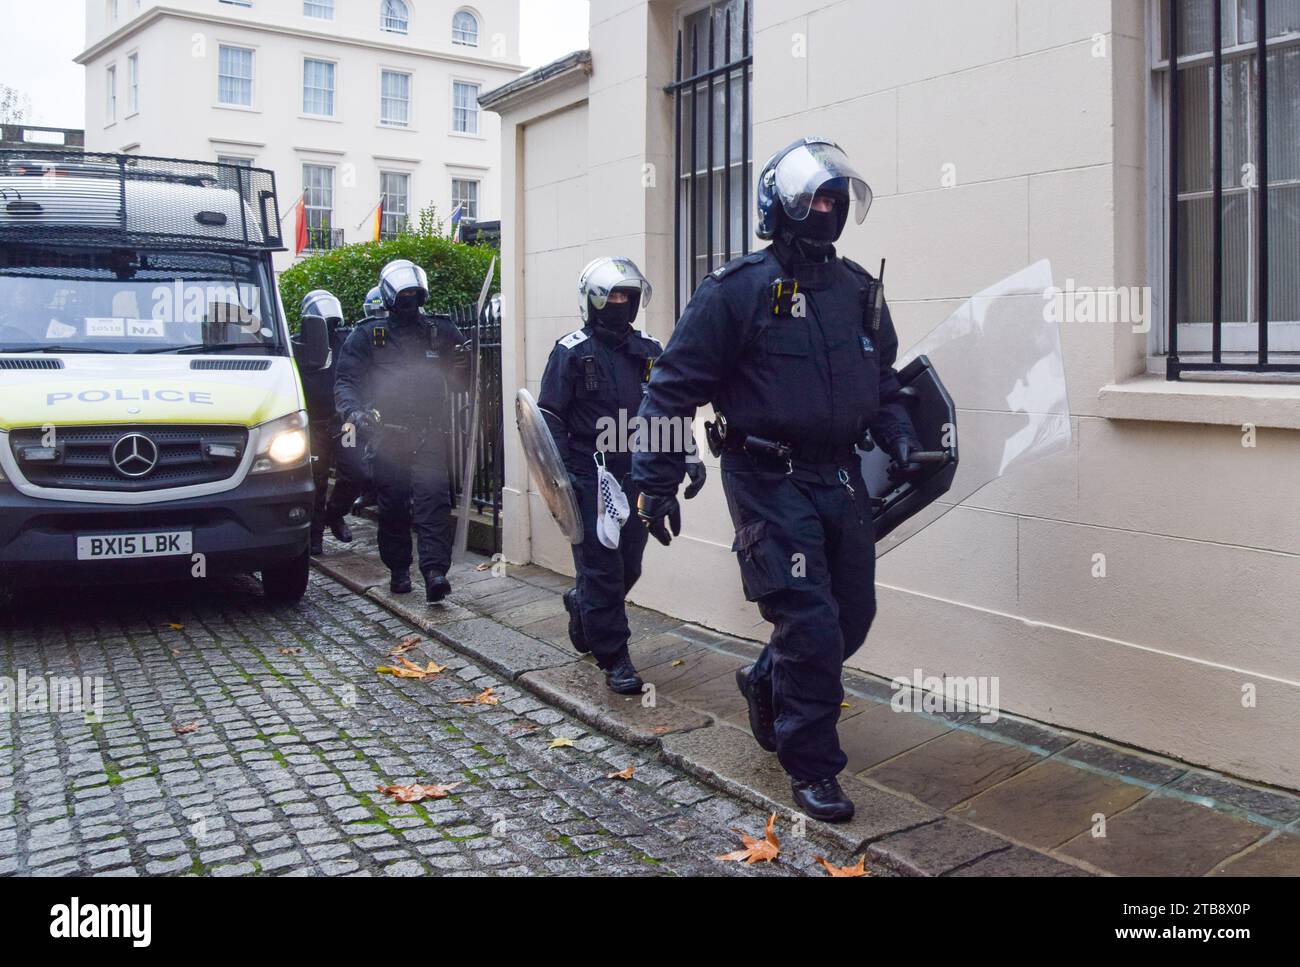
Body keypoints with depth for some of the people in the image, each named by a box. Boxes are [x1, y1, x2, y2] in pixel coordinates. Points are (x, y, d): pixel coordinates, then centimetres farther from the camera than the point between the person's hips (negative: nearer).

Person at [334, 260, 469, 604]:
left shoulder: (441, 331, 12)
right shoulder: (368, 335, 8)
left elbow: (459, 382, 18)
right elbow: (346, 381, 4)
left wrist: (464, 365, -6)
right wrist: (353, 410, -16)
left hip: (431, 435, 0)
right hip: (388, 435, 0)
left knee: (433, 499, -13)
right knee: (393, 505, 6)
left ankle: (435, 571, -18)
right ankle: (399, 569, 20)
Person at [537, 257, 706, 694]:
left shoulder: (649, 352, 11)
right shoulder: (572, 352, -3)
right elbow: (550, 417, -7)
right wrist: (560, 474, -17)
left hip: (636, 476, 5)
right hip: (590, 479, -5)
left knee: (628, 567, 12)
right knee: (602, 569, -3)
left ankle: (581, 604, 41)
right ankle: (614, 658, 7)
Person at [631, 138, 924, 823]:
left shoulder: (858, 291, 10)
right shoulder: (738, 290, -11)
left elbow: (883, 381, 22)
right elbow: (674, 386, -10)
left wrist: (898, 436, 4)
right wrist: (656, 481, -12)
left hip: (840, 478, 7)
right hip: (771, 483, -7)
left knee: (853, 616, 14)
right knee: (810, 625, -6)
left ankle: (767, 684, 42)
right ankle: (812, 770, 13)